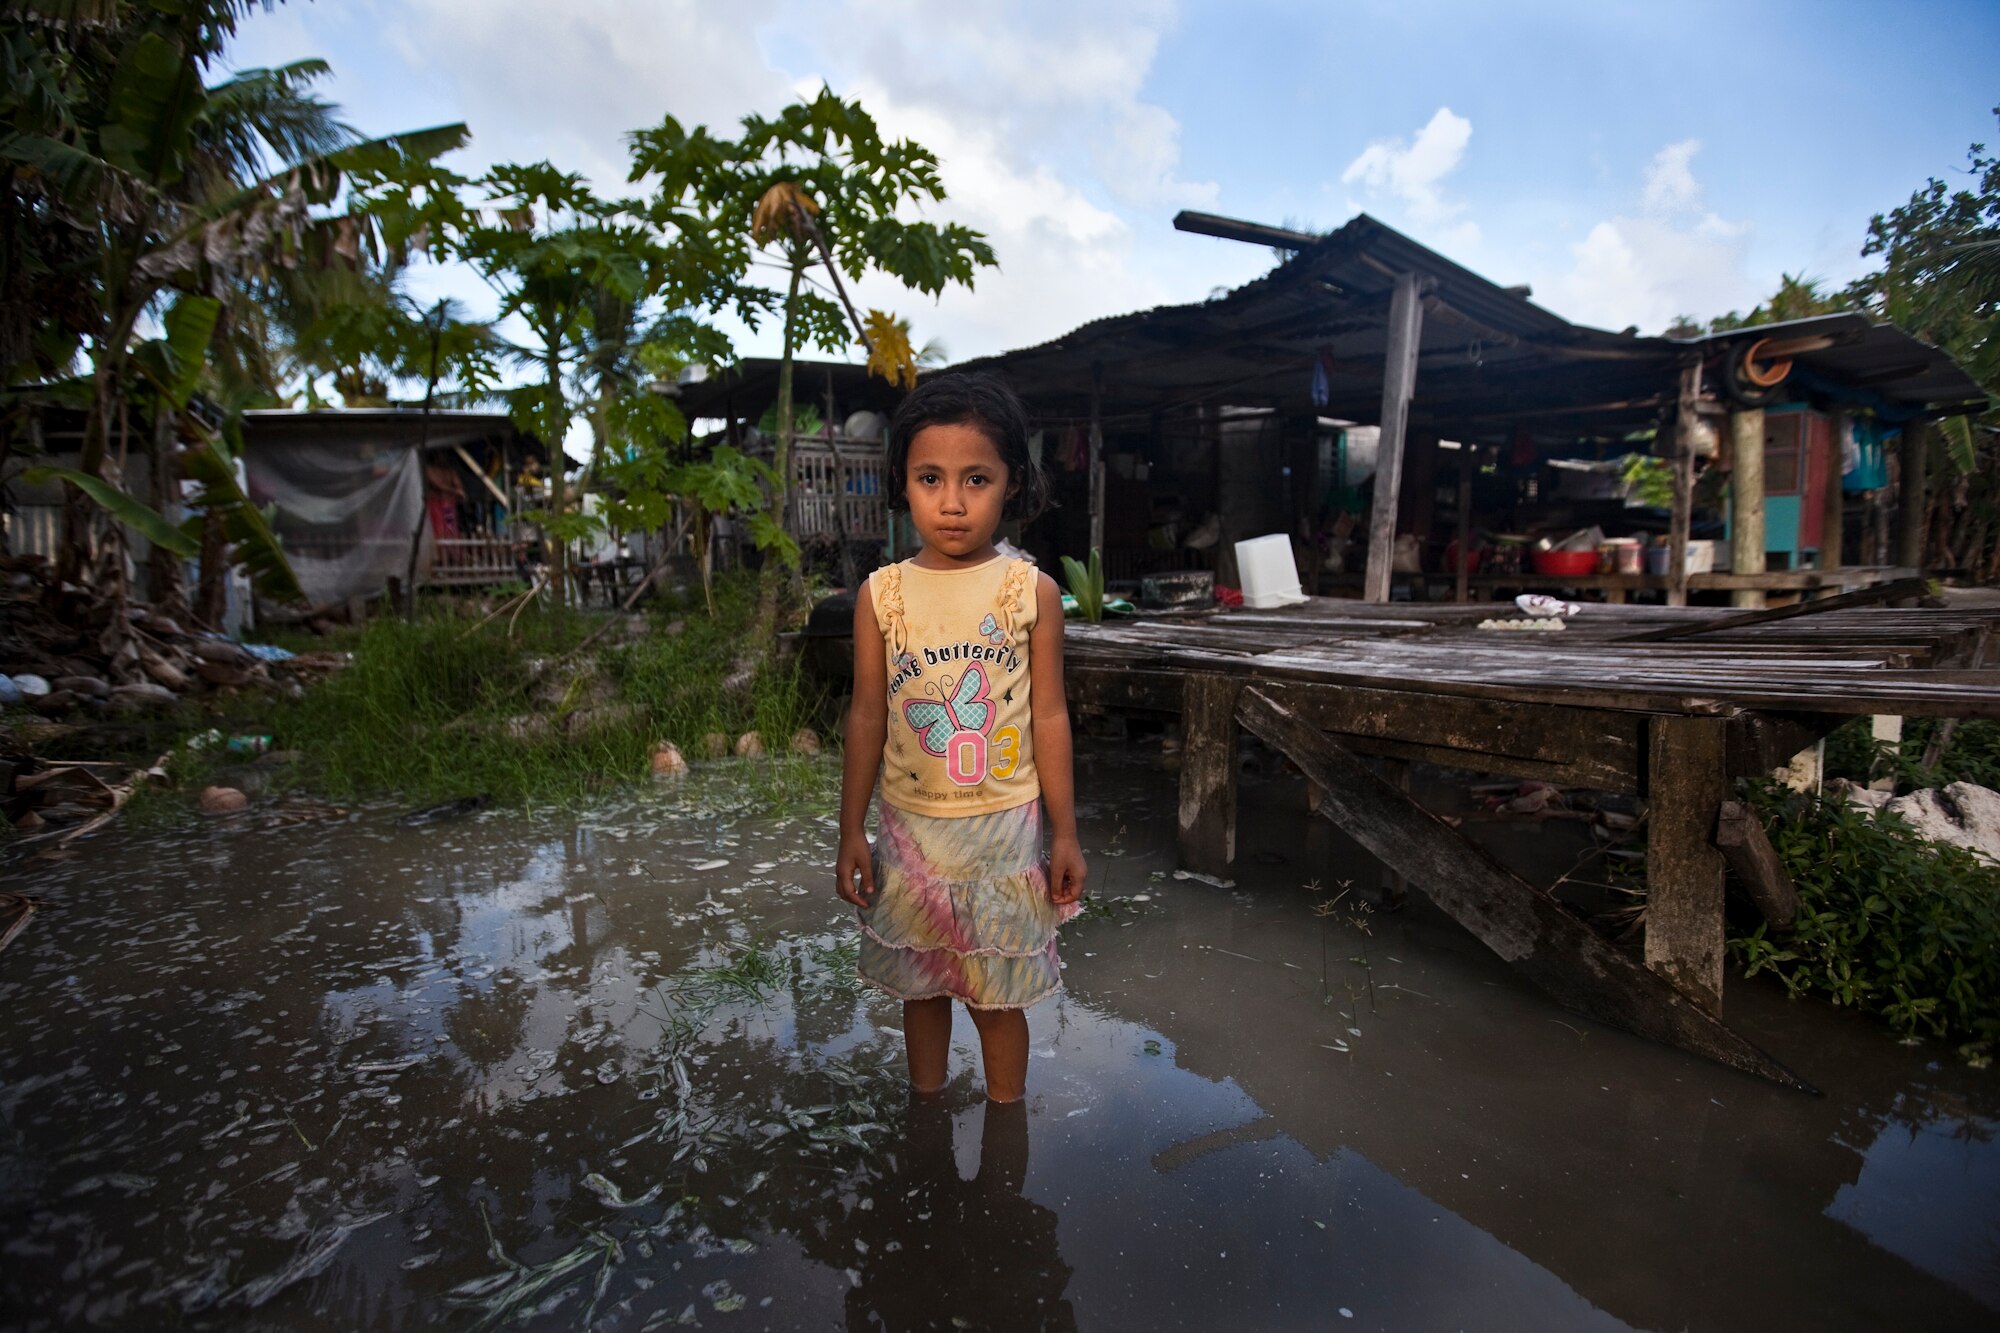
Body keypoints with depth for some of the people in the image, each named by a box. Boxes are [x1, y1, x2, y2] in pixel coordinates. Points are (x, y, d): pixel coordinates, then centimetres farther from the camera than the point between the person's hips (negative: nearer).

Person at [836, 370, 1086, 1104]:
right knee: (920, 985, 17)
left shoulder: (1032, 590, -7)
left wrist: (1065, 833, 1)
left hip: (1004, 826, -2)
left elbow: (1049, 715, -2)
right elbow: (868, 715, 2)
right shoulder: (881, 594, -3)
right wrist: (852, 831, 4)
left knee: (997, 995, 12)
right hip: (910, 827, 2)